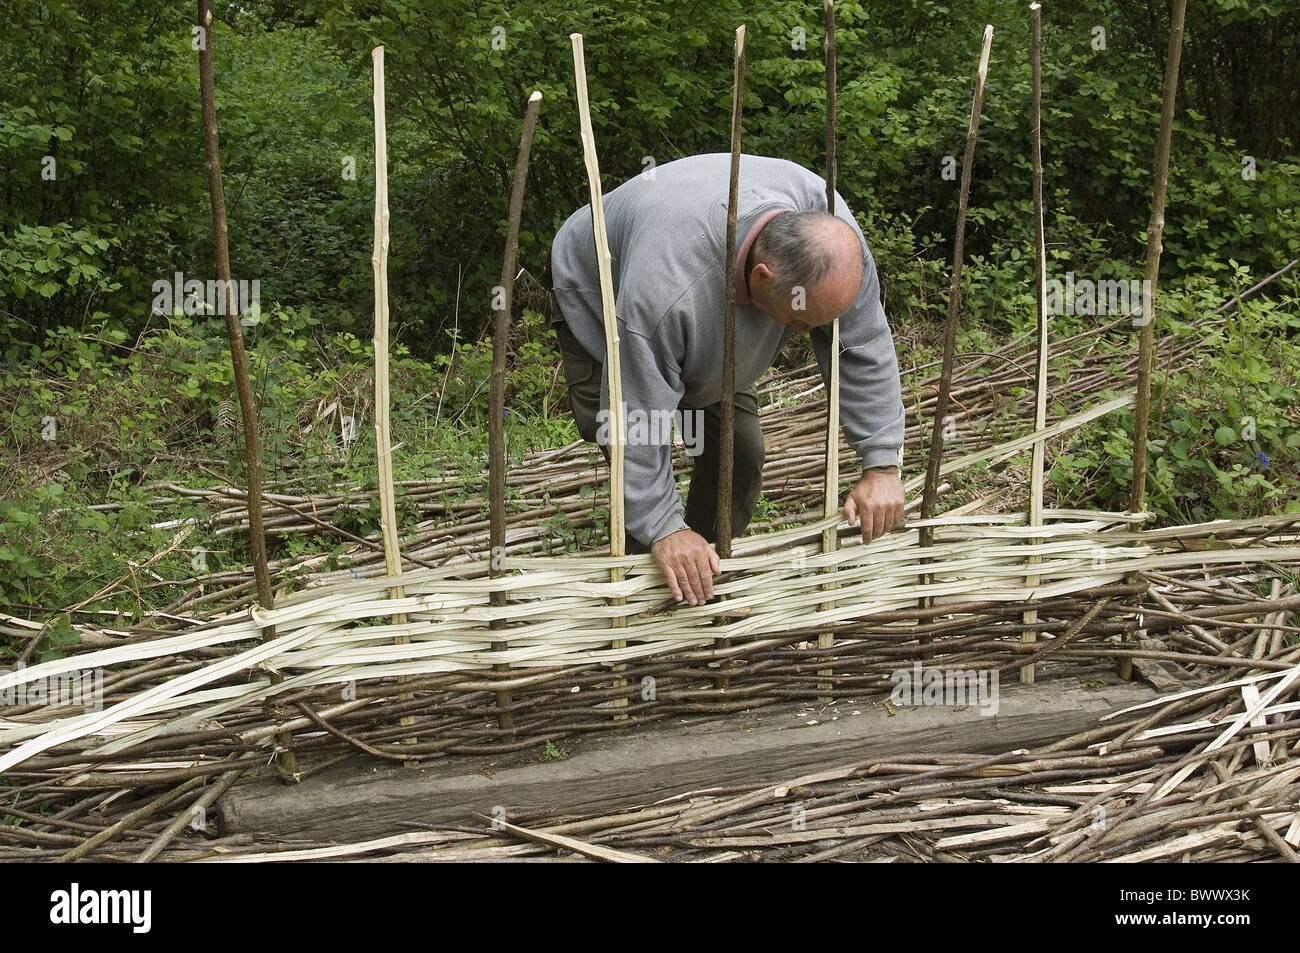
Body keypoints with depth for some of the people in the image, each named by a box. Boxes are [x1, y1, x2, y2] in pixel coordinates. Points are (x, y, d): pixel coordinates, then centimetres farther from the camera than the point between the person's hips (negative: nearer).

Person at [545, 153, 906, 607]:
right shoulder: (667, 288, -49)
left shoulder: (829, 226, -33)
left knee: (741, 448, -3)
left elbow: (866, 349, -22)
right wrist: (663, 529, -36)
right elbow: (637, 415, -39)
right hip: (599, 304, -5)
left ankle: (712, 569, 16)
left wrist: (881, 466, -23)